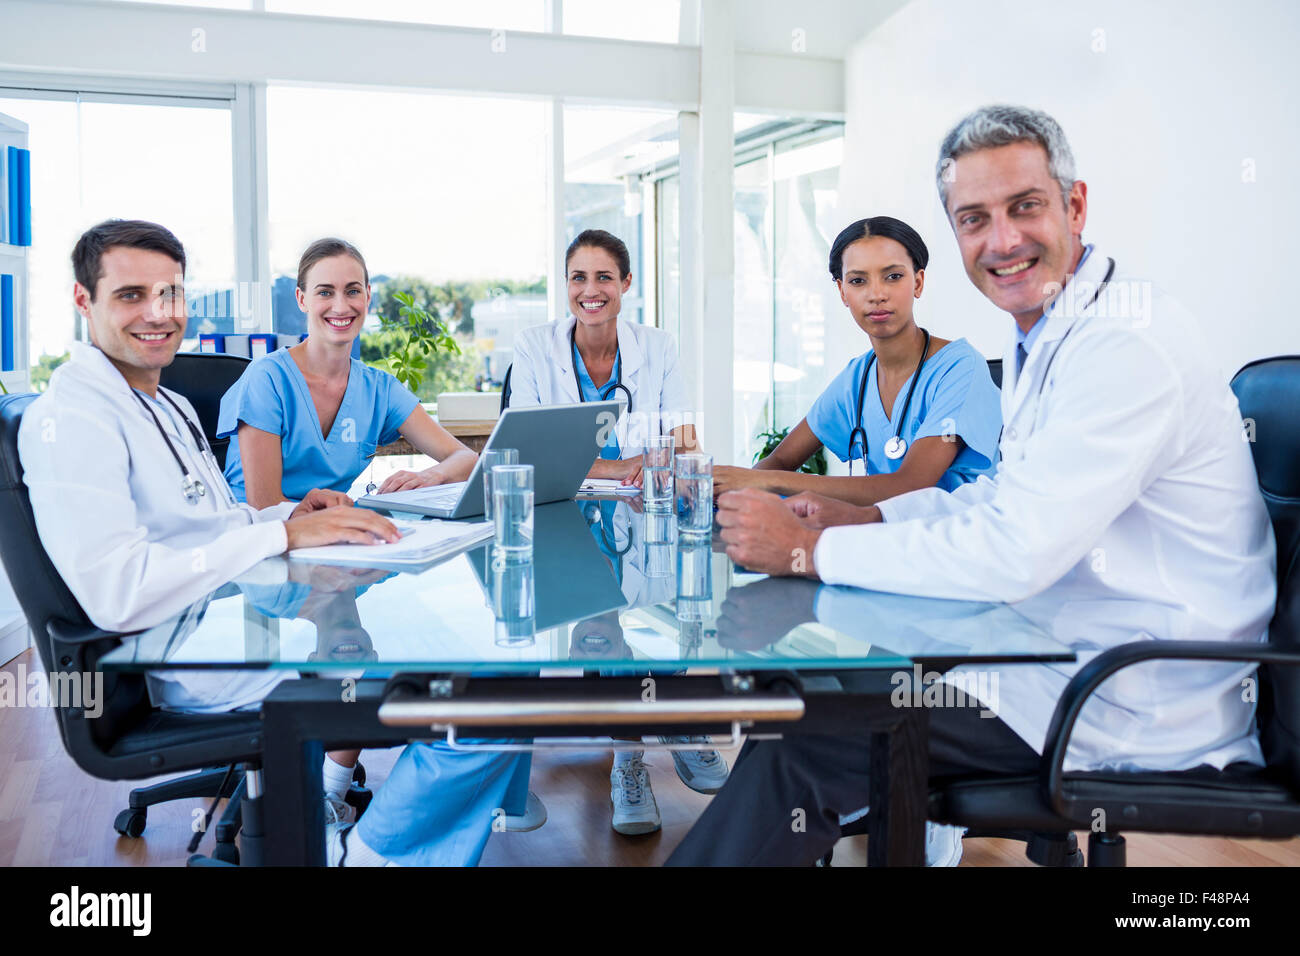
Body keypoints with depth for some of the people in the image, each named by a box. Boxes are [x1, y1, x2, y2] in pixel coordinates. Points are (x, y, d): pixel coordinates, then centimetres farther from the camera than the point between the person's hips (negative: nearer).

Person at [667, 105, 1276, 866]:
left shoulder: (1128, 344, -24)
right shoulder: (1047, 331, 10)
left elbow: (1011, 554, -29)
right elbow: (1012, 492, 18)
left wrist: (811, 548, -20)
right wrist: (866, 517, 3)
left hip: (1136, 710, -10)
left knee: (804, 744, -16)